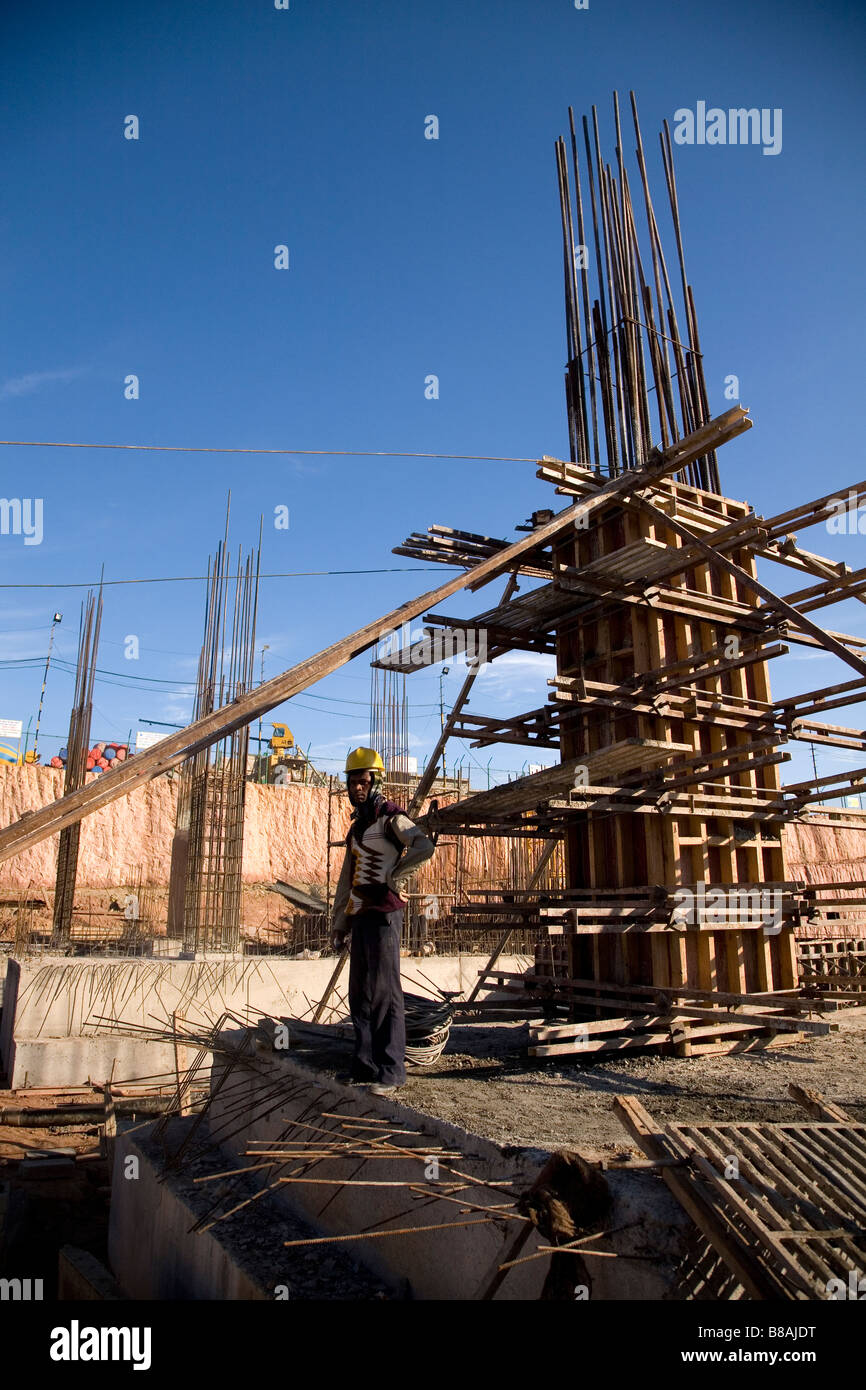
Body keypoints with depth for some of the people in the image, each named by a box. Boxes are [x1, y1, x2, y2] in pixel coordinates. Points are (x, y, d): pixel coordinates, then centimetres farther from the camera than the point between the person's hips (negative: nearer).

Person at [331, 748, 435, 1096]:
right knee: (360, 994, 10)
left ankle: (391, 1071, -2)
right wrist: (339, 922, 21)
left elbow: (424, 846, -24)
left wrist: (392, 874, -19)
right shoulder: (357, 827, 20)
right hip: (360, 915, 9)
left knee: (384, 992, -7)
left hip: (383, 913, -9)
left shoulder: (391, 818, -5)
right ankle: (365, 1066, 19)